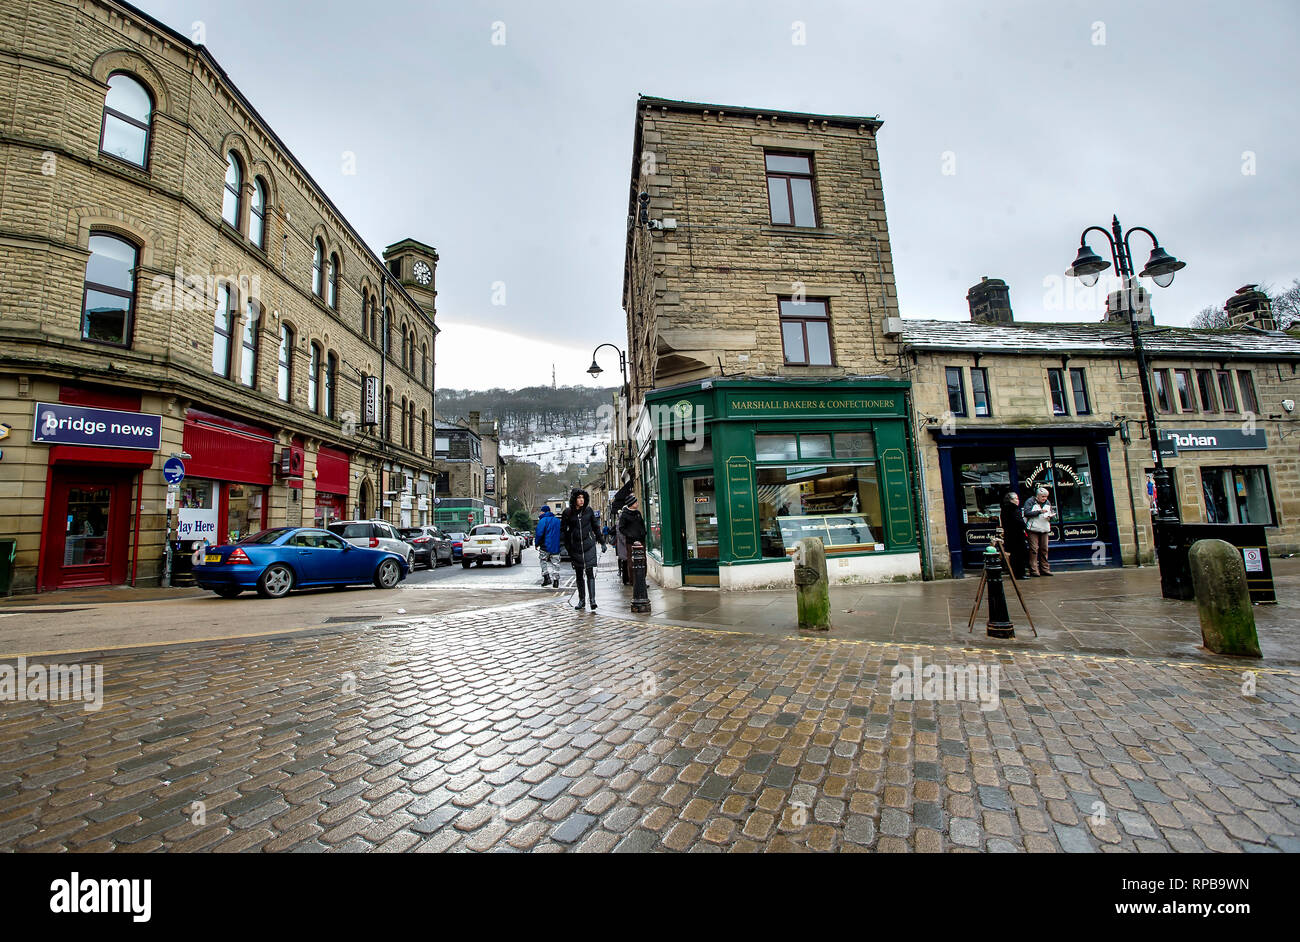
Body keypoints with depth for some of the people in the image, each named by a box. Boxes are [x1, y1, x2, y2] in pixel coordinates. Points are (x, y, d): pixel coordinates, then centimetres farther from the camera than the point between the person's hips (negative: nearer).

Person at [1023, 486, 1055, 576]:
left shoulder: (1048, 503, 14)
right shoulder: (1030, 502, -4)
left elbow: (1052, 512, 23)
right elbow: (1027, 513, -16)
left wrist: (1051, 516, 0)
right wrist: (1040, 511, -20)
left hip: (1045, 530, 6)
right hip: (1033, 529, -6)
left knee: (1044, 549, 8)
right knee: (1034, 549, -6)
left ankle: (1045, 569, 16)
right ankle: (1033, 570, -4)